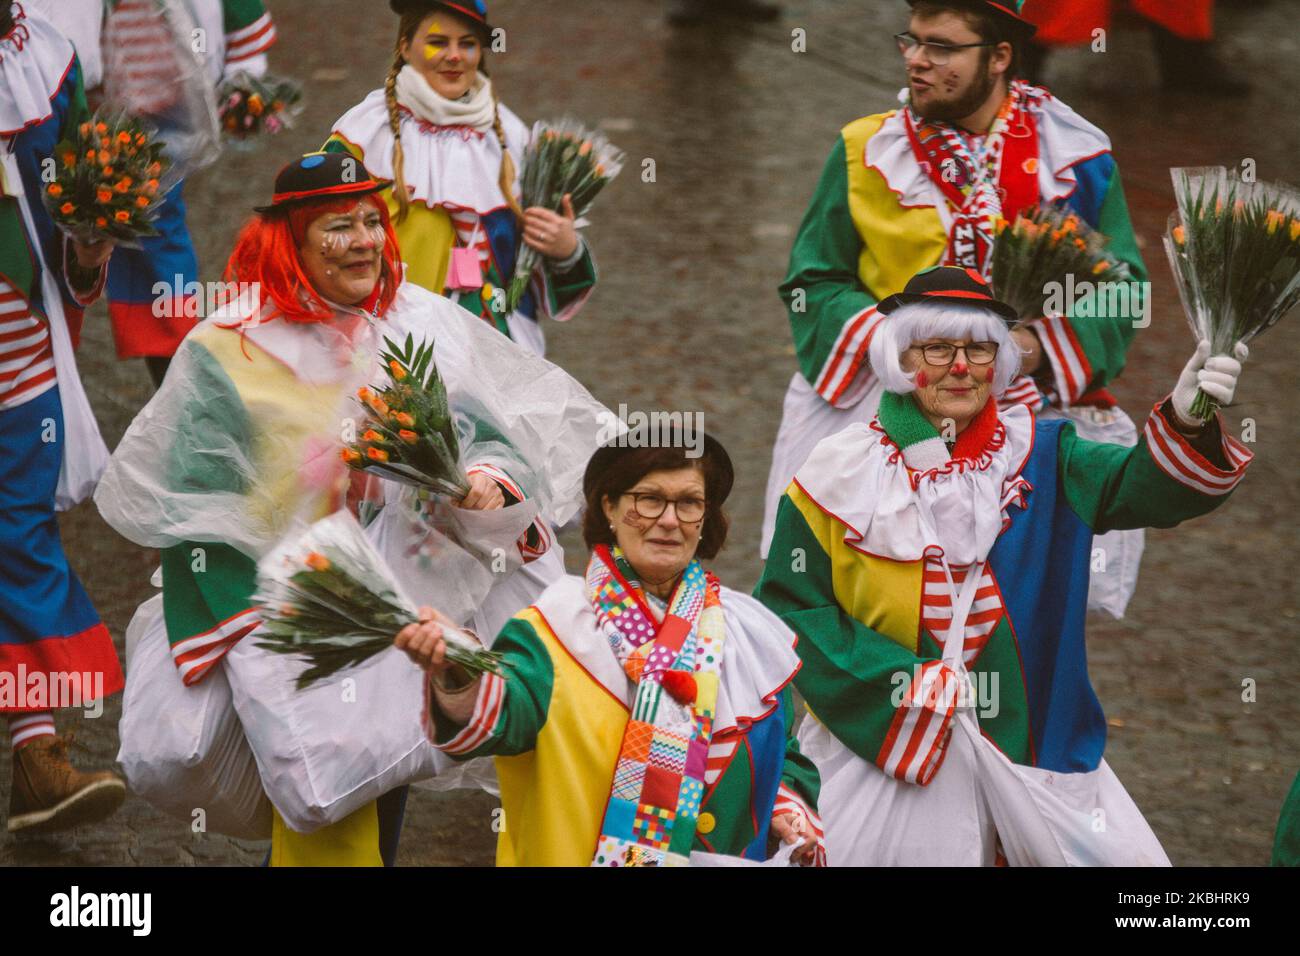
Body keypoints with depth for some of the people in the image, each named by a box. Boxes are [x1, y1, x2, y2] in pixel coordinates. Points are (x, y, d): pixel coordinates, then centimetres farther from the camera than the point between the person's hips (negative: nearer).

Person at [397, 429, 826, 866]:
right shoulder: (557, 625, -3)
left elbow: (779, 756, 18)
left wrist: (787, 806, -2)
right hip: (571, 854, -4)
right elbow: (509, 711, -22)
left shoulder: (749, 634, 8)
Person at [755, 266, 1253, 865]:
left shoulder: (1039, 455, 0)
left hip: (1025, 744, 2)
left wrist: (1188, 420, -39)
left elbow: (1145, 485, -17)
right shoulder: (844, 472, -4)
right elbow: (789, 604, -5)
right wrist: (902, 680, -15)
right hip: (879, 743, -2)